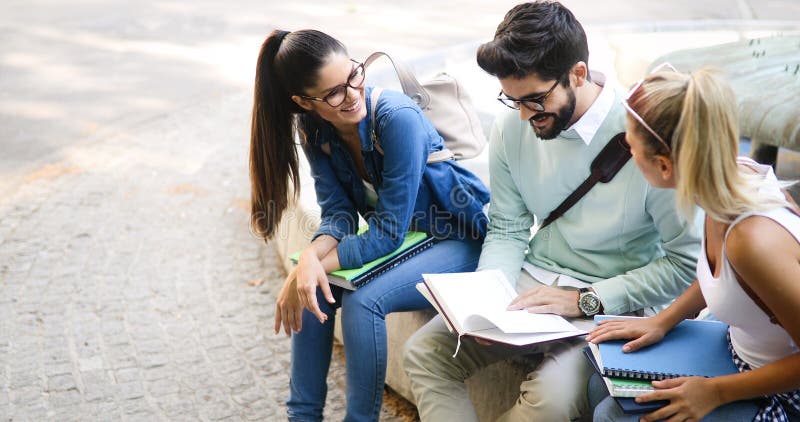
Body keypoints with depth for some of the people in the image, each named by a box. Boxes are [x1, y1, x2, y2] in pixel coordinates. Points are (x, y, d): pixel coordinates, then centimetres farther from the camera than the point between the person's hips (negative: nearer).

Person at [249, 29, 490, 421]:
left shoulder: (398, 118, -28)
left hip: (462, 240, -6)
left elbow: (389, 230, -26)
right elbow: (338, 213, -8)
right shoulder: (313, 128, -8)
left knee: (362, 300, -25)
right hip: (399, 236, 7)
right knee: (309, 290, -9)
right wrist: (309, 259, -29)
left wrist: (317, 264, -30)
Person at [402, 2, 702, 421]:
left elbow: (687, 262, -15)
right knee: (424, 353, -11)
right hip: (533, 282, 5)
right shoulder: (512, 127, -4)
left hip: (609, 302, -5)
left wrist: (585, 300, -19)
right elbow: (507, 230, 8)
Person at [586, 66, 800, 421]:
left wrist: (715, 392, -19)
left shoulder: (755, 240, -38)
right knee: (603, 386, 9)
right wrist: (662, 321, 4)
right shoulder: (735, 173, -13)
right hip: (741, 350, 7)